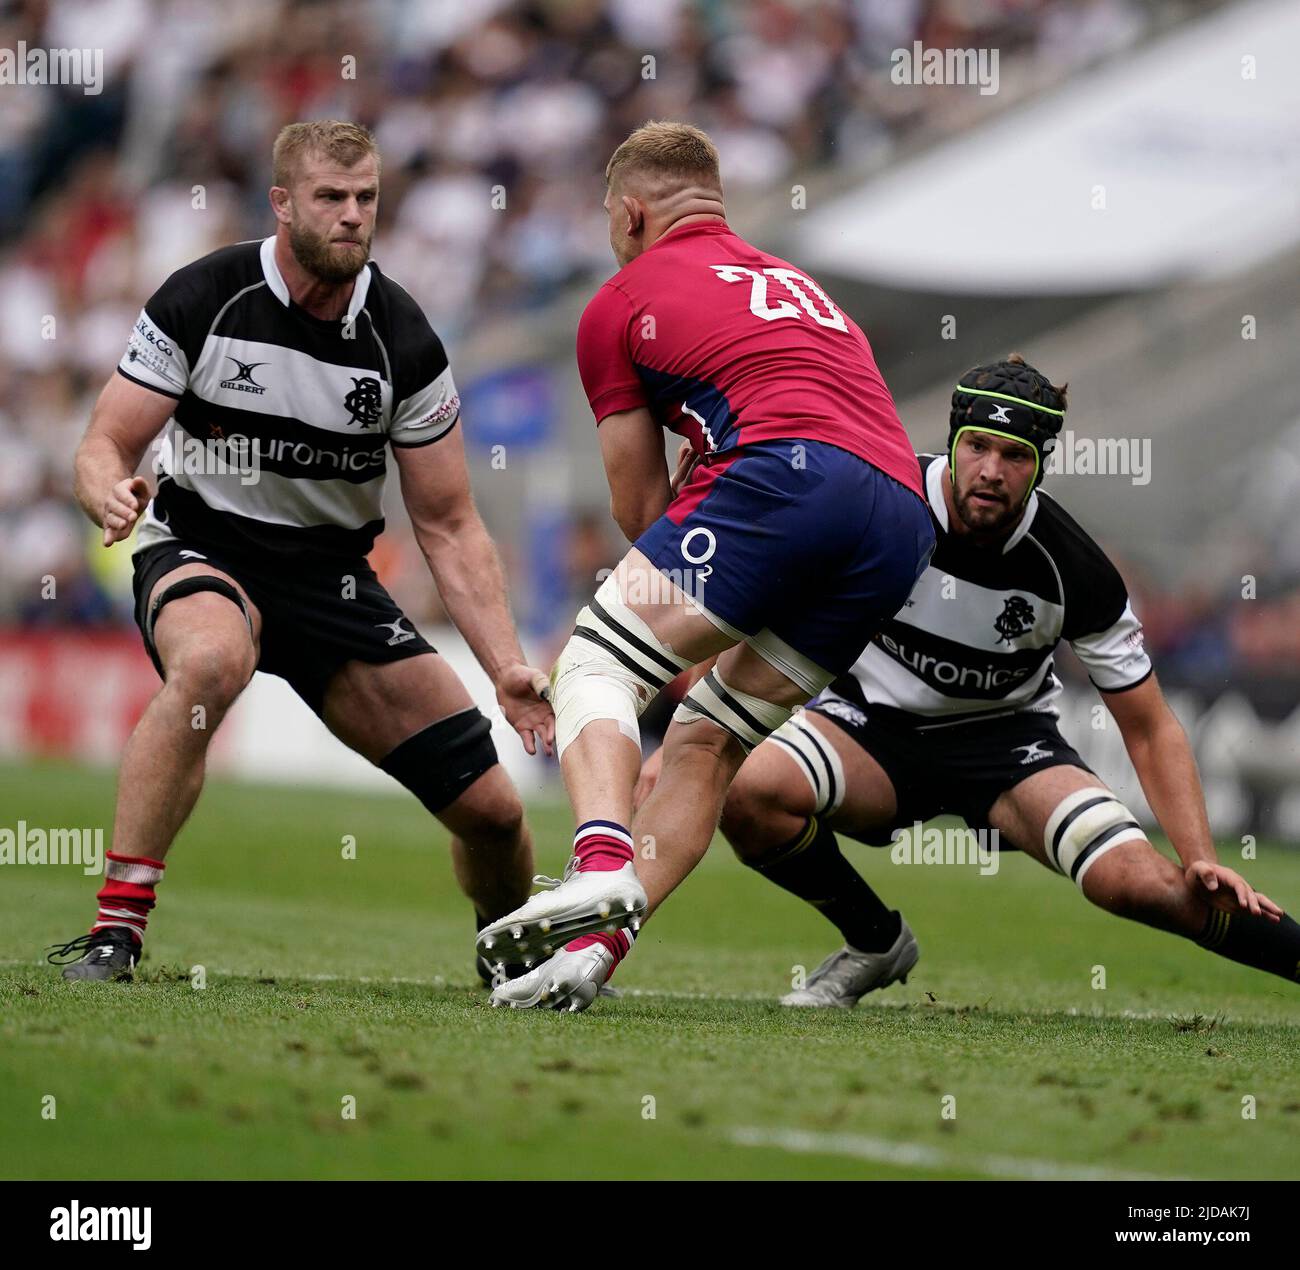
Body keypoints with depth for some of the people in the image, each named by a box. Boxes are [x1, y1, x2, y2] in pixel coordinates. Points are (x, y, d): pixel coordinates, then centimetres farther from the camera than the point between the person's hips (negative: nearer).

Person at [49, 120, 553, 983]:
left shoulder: (402, 343, -7)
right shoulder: (202, 300, -13)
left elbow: (449, 526, -1)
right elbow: (106, 445, -9)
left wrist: (508, 667, -12)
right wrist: (112, 493, -34)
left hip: (331, 572, 3)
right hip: (200, 551, -3)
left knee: (491, 806, -3)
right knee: (212, 661, -41)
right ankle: (117, 928, -34)